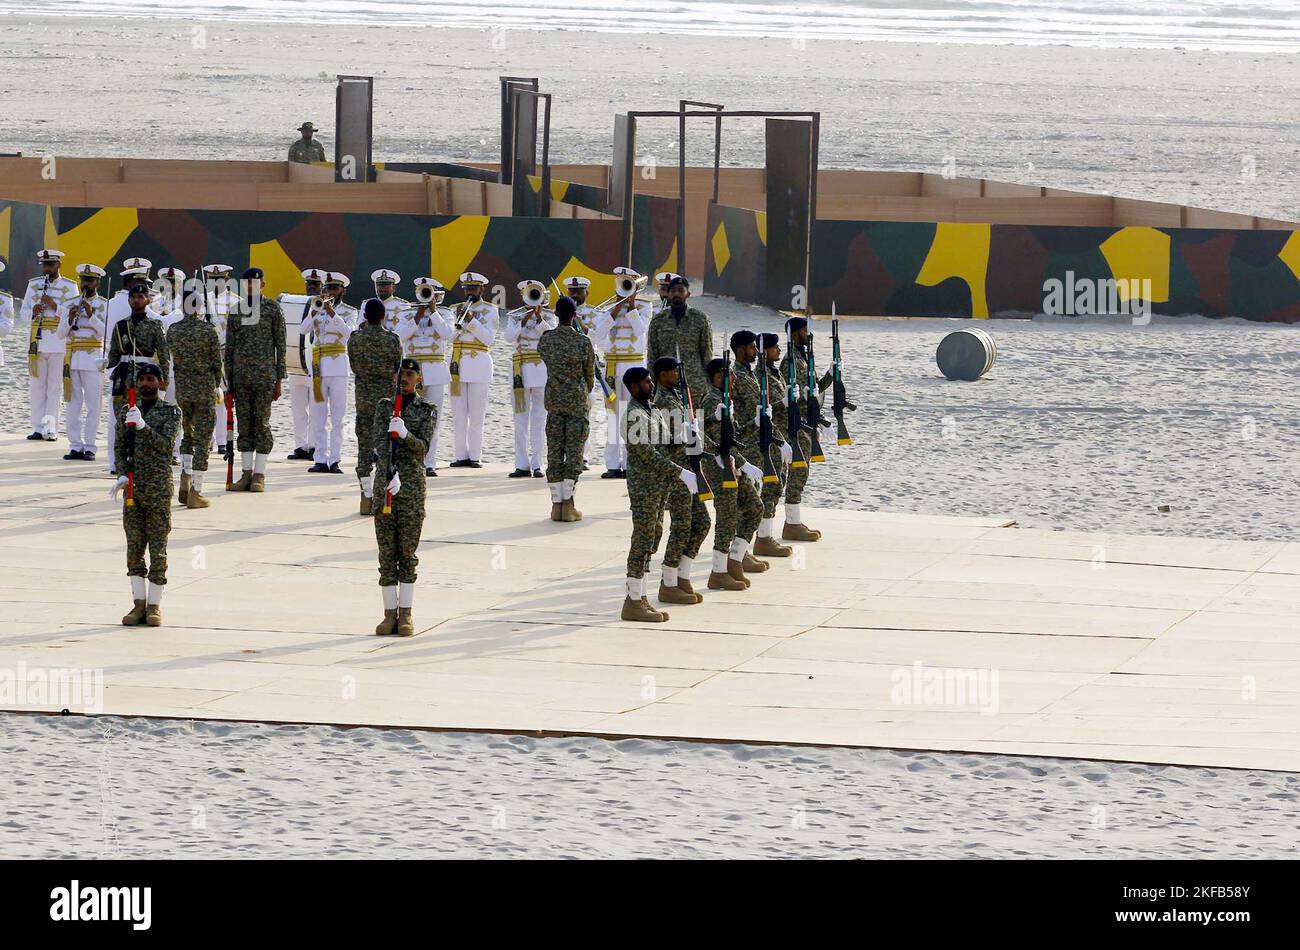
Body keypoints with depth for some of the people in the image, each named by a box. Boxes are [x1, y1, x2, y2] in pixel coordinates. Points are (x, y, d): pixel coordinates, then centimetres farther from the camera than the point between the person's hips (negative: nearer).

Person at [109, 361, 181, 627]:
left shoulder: (170, 412, 0)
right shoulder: (126, 411, 11)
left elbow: (165, 445, -13)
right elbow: (120, 448, 12)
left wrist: (142, 426, -25)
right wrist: (122, 476, -4)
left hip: (159, 487, -3)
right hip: (132, 486, 3)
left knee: (158, 547, -2)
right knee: (134, 546, 3)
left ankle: (154, 605, 2)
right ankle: (139, 602, 7)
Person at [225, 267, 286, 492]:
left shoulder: (273, 309, 1)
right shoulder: (235, 310, 11)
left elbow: (280, 345, 1)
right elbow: (229, 347, 13)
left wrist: (279, 380, -3)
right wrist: (229, 380, 8)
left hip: (264, 376, -4)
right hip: (241, 376, 4)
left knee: (262, 424, -3)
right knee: (244, 425, 4)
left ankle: (259, 475, -1)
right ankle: (246, 473, 8)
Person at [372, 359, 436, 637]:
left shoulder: (426, 411, 4)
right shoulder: (384, 406, 8)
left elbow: (423, 447, -8)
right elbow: (378, 442, -6)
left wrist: (405, 435, -28)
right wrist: (390, 472, -23)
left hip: (412, 486, -2)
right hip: (385, 483, 2)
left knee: (407, 552, -1)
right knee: (386, 553, 2)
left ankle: (406, 614, 2)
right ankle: (390, 613, 5)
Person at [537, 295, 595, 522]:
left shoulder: (545, 340, -2)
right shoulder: (584, 342, -10)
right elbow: (590, 375, 0)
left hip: (554, 400, 3)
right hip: (578, 401, -3)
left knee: (554, 451, 6)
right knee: (574, 451, 0)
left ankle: (556, 503, 4)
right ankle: (567, 503, -6)